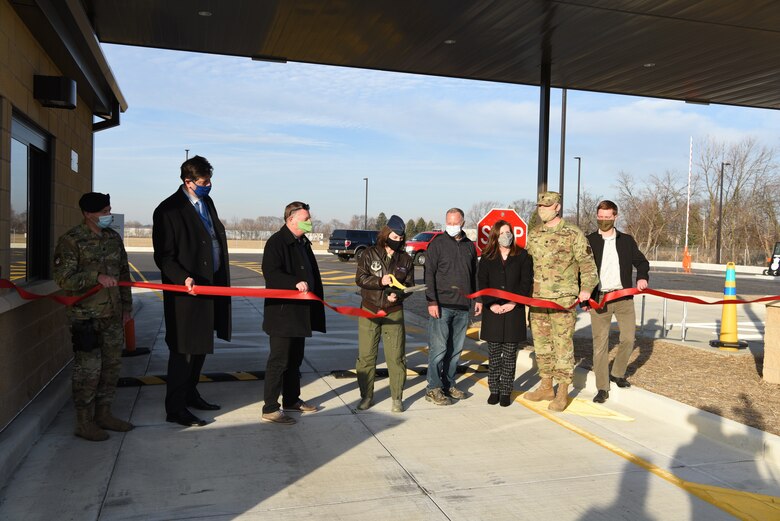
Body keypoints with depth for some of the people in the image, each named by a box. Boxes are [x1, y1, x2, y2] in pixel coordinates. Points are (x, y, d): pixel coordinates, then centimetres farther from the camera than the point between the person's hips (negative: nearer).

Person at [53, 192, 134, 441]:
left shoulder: (113, 238, 10)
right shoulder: (71, 241, -9)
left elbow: (123, 273, 17)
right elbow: (63, 278, -15)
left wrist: (126, 305, 17)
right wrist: (97, 277, -25)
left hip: (112, 315, 7)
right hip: (85, 316, -7)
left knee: (112, 364, 12)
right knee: (88, 368, -3)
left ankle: (103, 414, 26)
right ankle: (84, 422, 11)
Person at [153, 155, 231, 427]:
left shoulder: (206, 201, 11)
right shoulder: (168, 210, -13)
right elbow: (163, 256, -13)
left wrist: (221, 280, 14)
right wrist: (183, 279, -29)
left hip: (211, 285, 8)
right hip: (186, 291, -8)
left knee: (201, 346, 18)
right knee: (183, 350, 0)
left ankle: (190, 394, 34)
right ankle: (175, 409, 12)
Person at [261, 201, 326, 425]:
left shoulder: (303, 243, 16)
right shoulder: (276, 242, -13)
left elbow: (312, 273, 22)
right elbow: (270, 273, -24)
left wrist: (316, 299, 19)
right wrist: (296, 283, -35)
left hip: (300, 313, 9)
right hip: (282, 314, -9)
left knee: (295, 359, 18)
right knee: (279, 361, -4)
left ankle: (292, 400, 32)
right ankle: (270, 409, 4)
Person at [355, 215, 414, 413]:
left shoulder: (405, 259, 4)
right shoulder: (370, 254, -1)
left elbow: (409, 284, 5)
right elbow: (360, 278, -7)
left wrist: (398, 295, -15)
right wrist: (380, 281, -21)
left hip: (394, 313, 1)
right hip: (369, 310, -1)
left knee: (396, 356, 2)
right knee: (366, 355, 4)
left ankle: (397, 398, 15)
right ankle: (366, 397, 17)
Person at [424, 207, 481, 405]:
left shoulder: (469, 246, 14)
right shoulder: (437, 243, -2)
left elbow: (474, 274, 21)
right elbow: (429, 274, -7)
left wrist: (478, 298, 15)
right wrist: (431, 301, -14)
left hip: (463, 307, 5)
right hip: (442, 305, -5)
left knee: (456, 349, 10)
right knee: (438, 348, -6)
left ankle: (448, 384, 21)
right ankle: (433, 389, 2)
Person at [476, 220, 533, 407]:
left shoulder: (522, 256, 3)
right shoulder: (487, 258, 7)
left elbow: (526, 282, -2)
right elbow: (481, 283, 3)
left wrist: (513, 303, -13)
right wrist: (491, 303, -11)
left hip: (514, 310, -1)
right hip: (492, 311, 1)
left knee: (510, 354, 4)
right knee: (494, 353, 6)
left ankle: (506, 391, 12)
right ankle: (494, 389, 15)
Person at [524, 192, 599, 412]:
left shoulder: (573, 234, -5)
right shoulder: (533, 234, 10)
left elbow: (587, 264, -2)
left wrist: (586, 288, -14)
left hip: (563, 300, -5)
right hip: (537, 299, 6)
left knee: (563, 345, -1)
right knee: (541, 344, 12)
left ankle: (562, 393, 9)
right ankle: (546, 387, 26)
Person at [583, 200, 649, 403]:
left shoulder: (627, 240, 9)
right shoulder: (589, 241, 3)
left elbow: (641, 262, 15)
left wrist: (642, 277, -6)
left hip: (623, 297, 2)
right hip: (598, 299, -2)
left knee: (628, 337, 4)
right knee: (600, 343, -2)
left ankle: (617, 374, 29)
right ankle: (602, 388, 6)